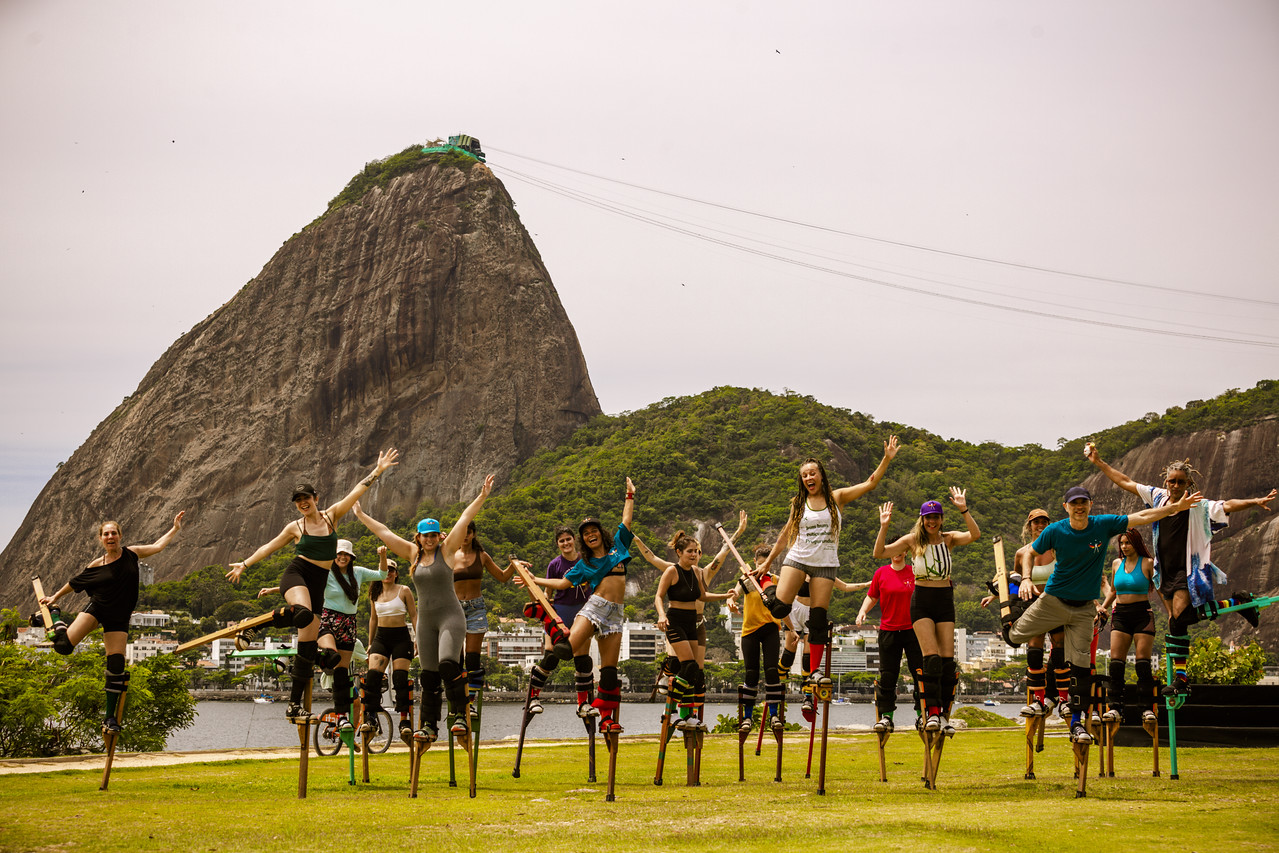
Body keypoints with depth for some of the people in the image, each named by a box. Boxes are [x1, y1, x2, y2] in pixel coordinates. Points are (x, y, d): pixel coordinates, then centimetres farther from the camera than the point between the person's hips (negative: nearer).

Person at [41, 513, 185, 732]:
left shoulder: (131, 553, 1)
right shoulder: (97, 565, -2)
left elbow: (158, 546, 11)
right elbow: (75, 582, 13)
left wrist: (176, 527, 10)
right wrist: (55, 597, 21)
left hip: (118, 619, 1)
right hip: (96, 609, -1)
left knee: (116, 668, -5)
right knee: (63, 646, -16)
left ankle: (110, 717, 5)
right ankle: (54, 615, 18)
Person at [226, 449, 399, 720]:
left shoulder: (332, 516, 9)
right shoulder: (295, 527, 6)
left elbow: (356, 492, 7)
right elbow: (269, 547, 16)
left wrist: (378, 471, 4)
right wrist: (244, 564, 17)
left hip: (318, 584, 3)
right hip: (297, 575, -3)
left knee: (307, 644, -1)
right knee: (303, 613, -39)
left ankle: (295, 704, 2)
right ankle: (282, 614, -3)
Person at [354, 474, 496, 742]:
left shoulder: (446, 550, 0)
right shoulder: (413, 554, 11)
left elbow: (465, 519, -6)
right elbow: (384, 533, 18)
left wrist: (482, 497, -13)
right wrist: (361, 516, 23)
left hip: (450, 616, -5)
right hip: (425, 619, 5)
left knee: (448, 663, -24)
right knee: (429, 675, 5)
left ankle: (461, 715, -18)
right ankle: (429, 726, 10)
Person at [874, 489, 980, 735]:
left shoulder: (949, 539, 6)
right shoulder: (913, 540, 3)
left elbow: (975, 534, -13)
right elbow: (879, 553, -3)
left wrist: (964, 510, -21)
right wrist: (884, 527, -14)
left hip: (945, 600, 2)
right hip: (921, 601, -2)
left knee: (948, 659, -3)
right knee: (931, 657, -15)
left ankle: (944, 716, 2)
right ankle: (932, 712, -14)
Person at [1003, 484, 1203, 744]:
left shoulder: (1104, 525, -9)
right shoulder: (1055, 531, -11)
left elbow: (1142, 517, -5)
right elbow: (1031, 553, 3)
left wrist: (1177, 507, -10)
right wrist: (1026, 579, -13)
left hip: (1084, 607, 0)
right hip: (1053, 600, 0)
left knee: (1080, 665, -3)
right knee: (1014, 637, 6)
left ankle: (1077, 723, 6)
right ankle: (1011, 621, 45)